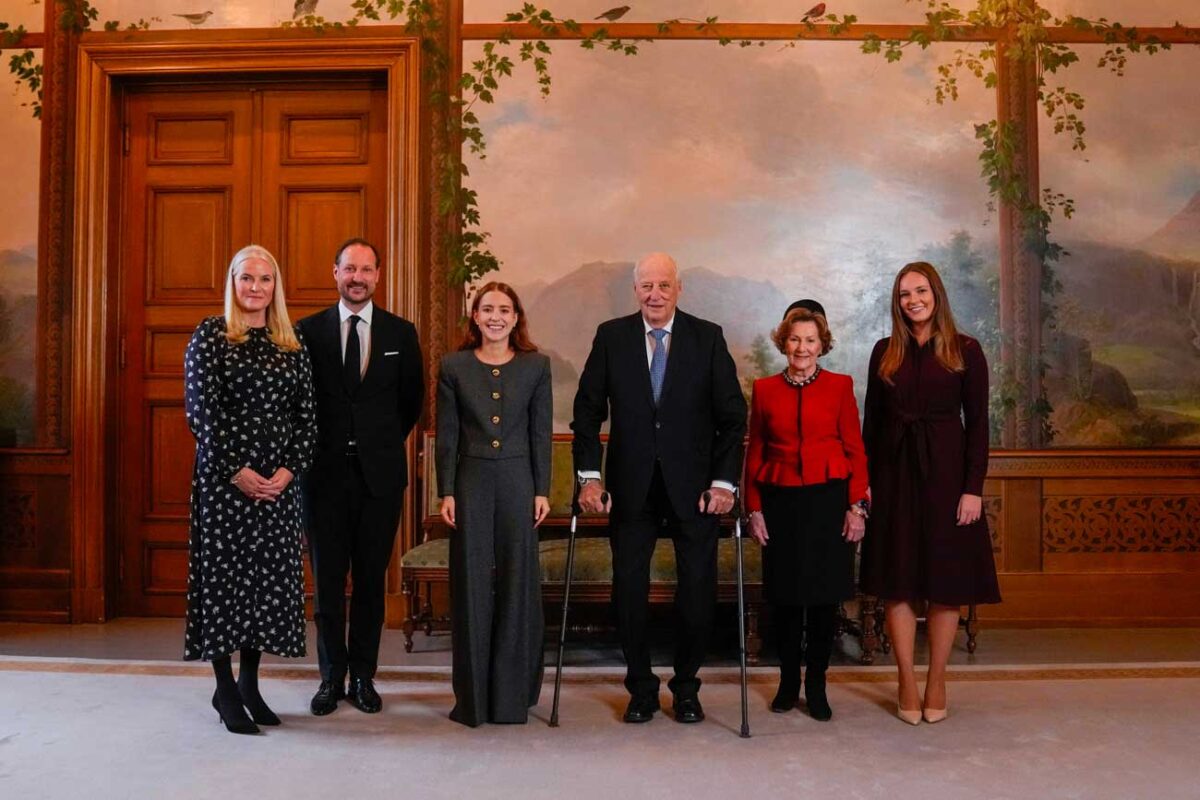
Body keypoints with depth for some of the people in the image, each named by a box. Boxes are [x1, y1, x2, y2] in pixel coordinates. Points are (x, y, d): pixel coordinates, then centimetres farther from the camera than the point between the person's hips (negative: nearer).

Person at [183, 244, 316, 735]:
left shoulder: (292, 346, 9)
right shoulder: (210, 336, 0)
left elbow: (306, 414, 6)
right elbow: (201, 409, -8)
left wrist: (289, 469, -7)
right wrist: (237, 471, -14)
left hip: (279, 480, 4)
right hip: (224, 477, -3)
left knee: (271, 574, 7)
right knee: (224, 571, 2)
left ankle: (249, 682, 22)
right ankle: (224, 689, 16)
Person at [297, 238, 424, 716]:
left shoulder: (401, 333, 4)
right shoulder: (309, 331, 2)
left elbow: (412, 400, 11)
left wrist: (385, 443, 10)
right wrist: (312, 448, 5)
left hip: (380, 474, 1)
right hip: (326, 473, 0)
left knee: (371, 578, 8)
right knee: (327, 579, 7)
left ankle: (363, 677, 21)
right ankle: (332, 676, 21)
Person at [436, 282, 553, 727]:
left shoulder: (536, 366, 4)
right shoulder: (454, 366, 4)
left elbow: (542, 433, 4)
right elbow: (446, 435, 3)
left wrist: (542, 490, 0)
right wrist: (446, 492, -3)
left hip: (518, 483, 0)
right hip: (471, 483, 0)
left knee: (517, 584, 5)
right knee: (471, 585, 4)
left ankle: (513, 694, 18)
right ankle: (472, 697, 16)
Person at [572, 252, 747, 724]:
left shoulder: (708, 337, 0)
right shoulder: (611, 336, 2)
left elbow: (732, 415, 0)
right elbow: (588, 410, 3)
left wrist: (724, 481, -7)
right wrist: (589, 476, -5)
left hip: (693, 486, 0)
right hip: (631, 486, 1)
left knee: (698, 588, 5)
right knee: (629, 589, 5)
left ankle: (686, 687, 25)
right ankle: (640, 687, 23)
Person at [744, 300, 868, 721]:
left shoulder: (840, 385, 1)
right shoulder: (764, 389, 5)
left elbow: (855, 449, 1)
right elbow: (754, 453, 6)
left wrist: (856, 506, -5)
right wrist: (754, 509, 2)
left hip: (829, 500, -1)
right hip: (780, 501, 1)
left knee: (824, 595, 5)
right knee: (784, 595, 8)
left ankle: (816, 686, 19)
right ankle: (788, 682, 23)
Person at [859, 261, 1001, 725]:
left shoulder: (965, 351, 1)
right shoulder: (885, 352, 7)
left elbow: (977, 423, -2)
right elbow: (871, 420, 8)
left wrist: (973, 488, -8)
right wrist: (865, 480, 2)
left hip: (945, 472, -2)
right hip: (894, 473, 2)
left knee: (946, 581, 5)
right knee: (897, 581, 4)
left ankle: (937, 681, 19)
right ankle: (907, 682, 15)